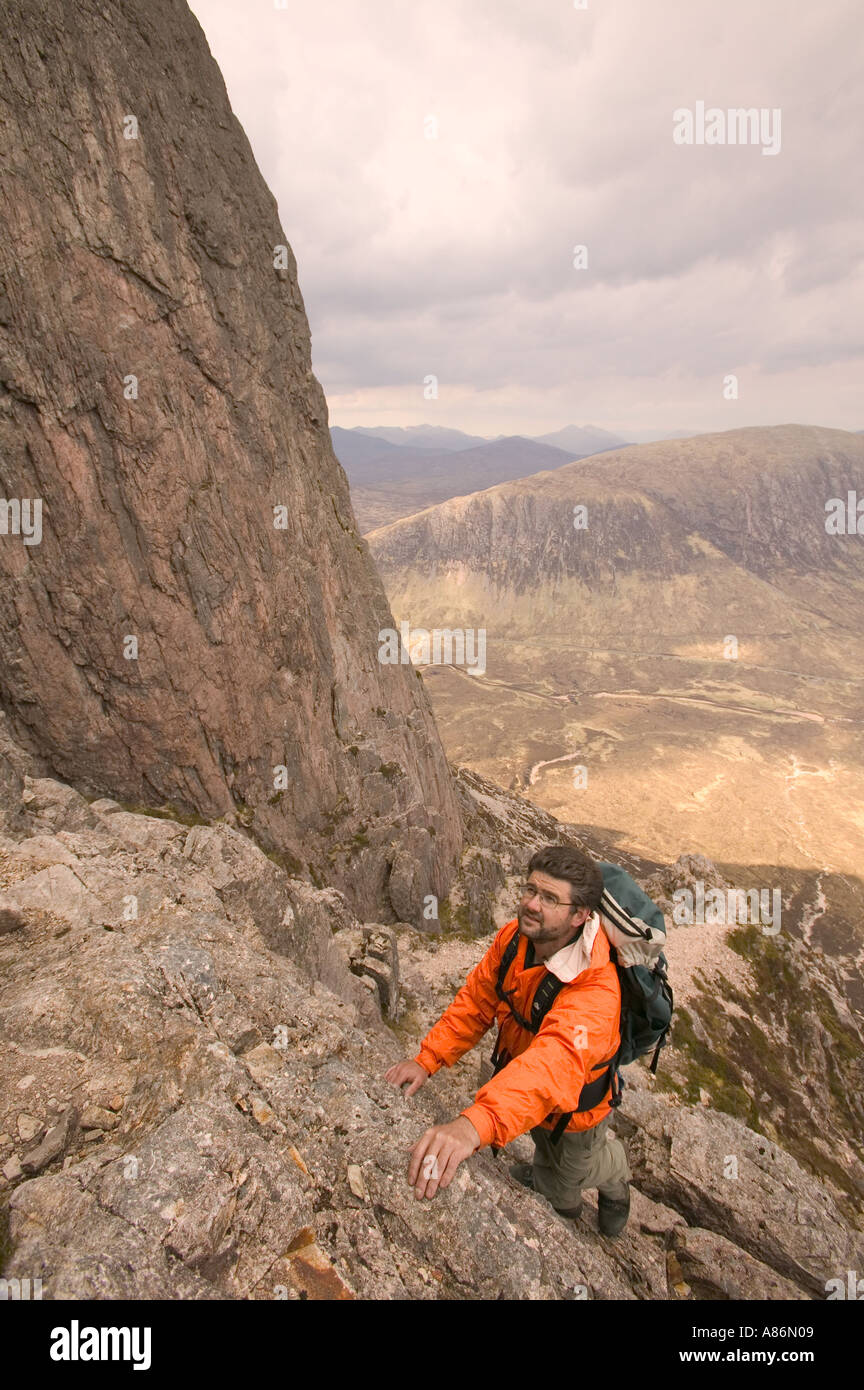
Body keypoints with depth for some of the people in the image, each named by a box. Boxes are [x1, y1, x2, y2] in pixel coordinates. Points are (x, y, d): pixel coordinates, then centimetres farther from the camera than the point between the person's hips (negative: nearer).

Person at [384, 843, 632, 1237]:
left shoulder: (595, 989, -46)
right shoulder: (513, 938, -24)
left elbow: (556, 1061, -63)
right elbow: (476, 1001, -14)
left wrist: (474, 1124, -76)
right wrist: (427, 1059, -26)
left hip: (576, 1101, -5)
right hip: (522, 1084, 5)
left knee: (577, 1169, 26)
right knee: (544, 1142, 34)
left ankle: (615, 1184, 63)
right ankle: (560, 1200, 69)